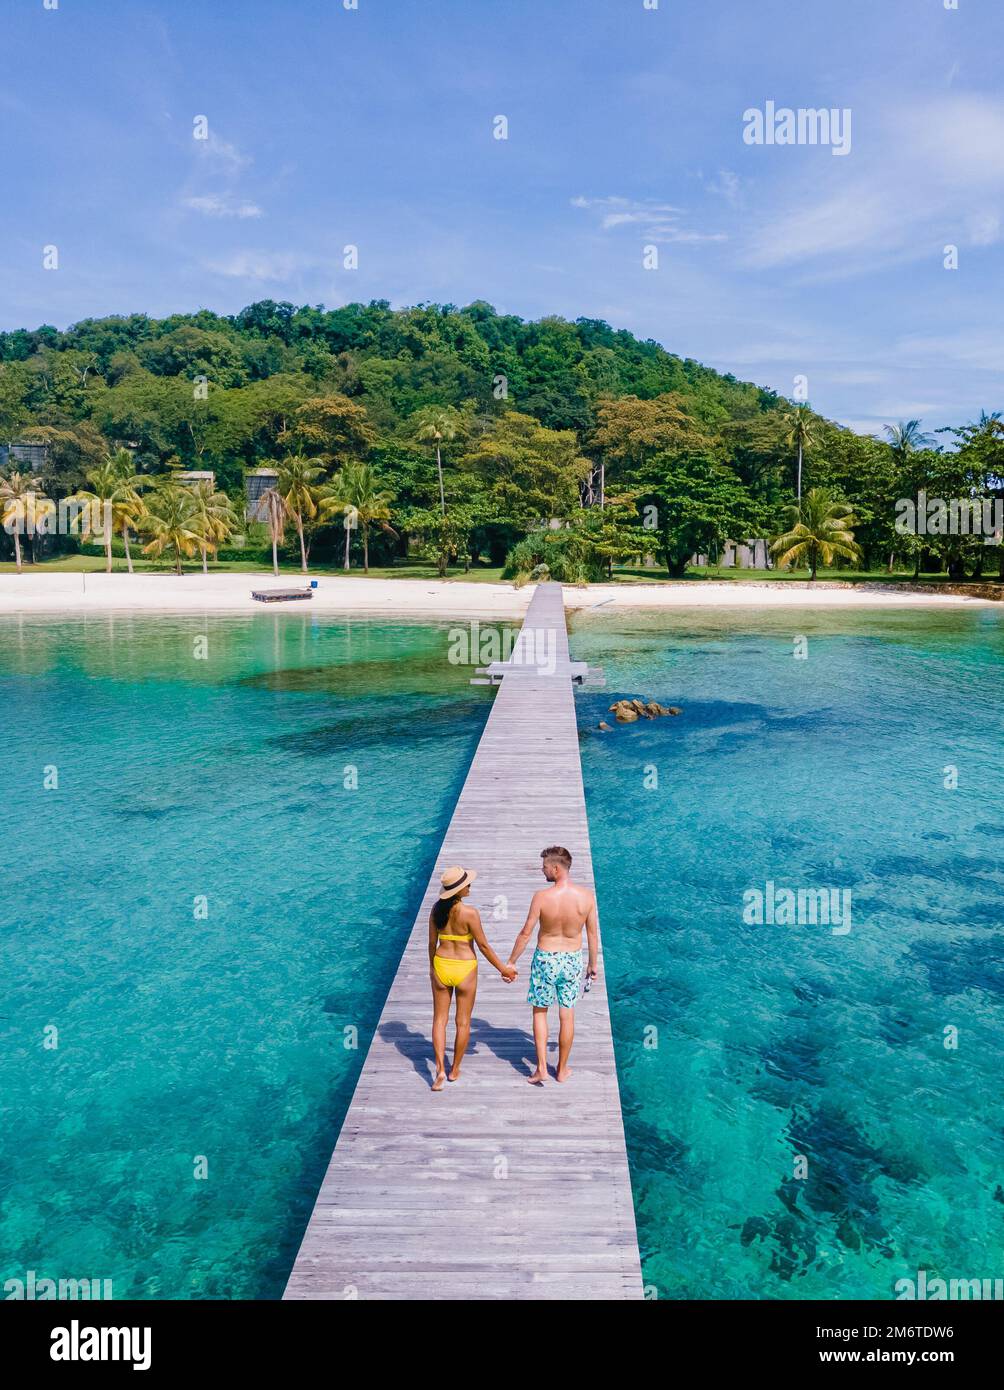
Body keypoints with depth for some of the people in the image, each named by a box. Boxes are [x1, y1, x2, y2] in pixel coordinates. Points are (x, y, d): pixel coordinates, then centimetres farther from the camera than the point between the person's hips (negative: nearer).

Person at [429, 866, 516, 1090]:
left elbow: (432, 943, 4)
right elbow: (483, 946, -13)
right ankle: (455, 1070, 26)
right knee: (463, 1022, 14)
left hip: (441, 966, 3)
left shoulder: (437, 909, -6)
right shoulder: (470, 913, -20)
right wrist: (503, 969, -1)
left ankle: (440, 1069, 2)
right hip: (465, 969, -3)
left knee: (439, 1019, 13)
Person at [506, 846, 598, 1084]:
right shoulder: (586, 896, -11)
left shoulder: (541, 897, -20)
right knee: (567, 1015, 15)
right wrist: (593, 964, 14)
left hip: (545, 959, -2)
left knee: (540, 1012, 16)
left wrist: (511, 962, 1)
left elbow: (526, 933, -12)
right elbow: (593, 933, -1)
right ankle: (562, 1069, 27)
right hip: (572, 960, 2)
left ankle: (541, 1068, 14)